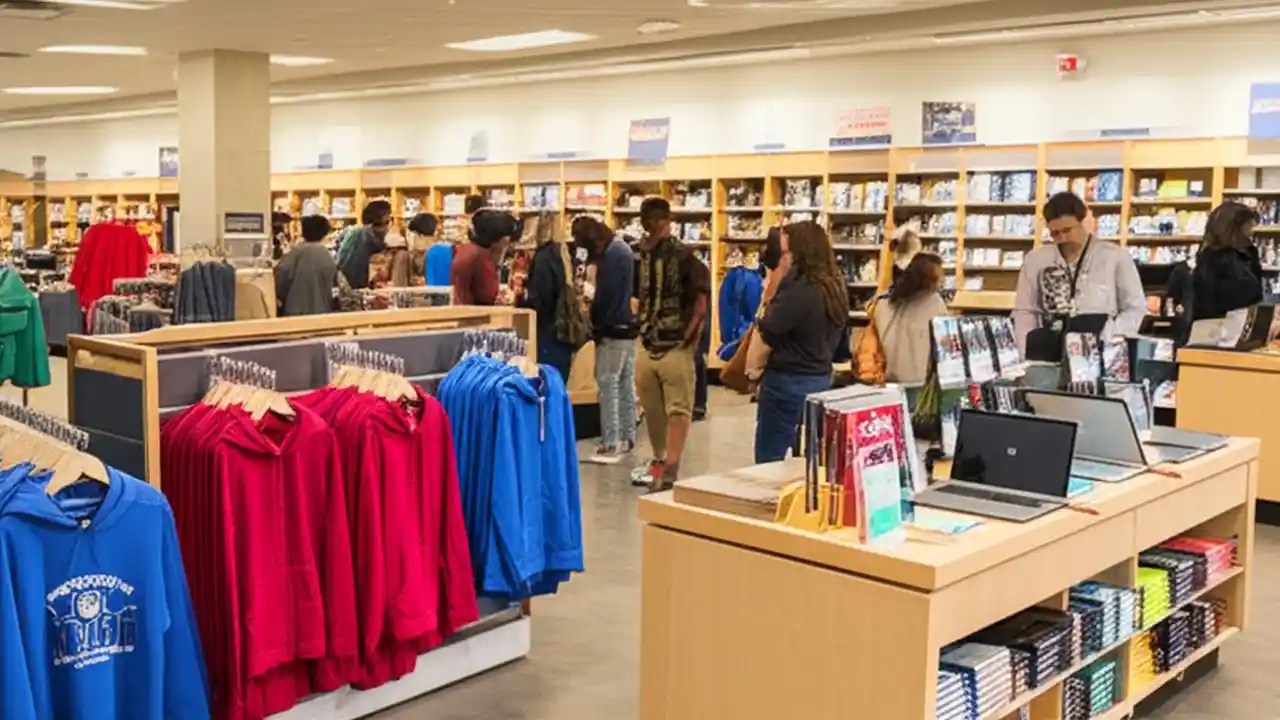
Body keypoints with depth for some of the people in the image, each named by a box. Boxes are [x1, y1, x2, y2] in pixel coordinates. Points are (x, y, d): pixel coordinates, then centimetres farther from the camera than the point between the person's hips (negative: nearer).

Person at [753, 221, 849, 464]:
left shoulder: (799, 291, -20)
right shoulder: (835, 288, 9)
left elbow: (768, 332, -19)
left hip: (788, 383, -9)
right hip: (821, 379, 9)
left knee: (769, 462, -1)